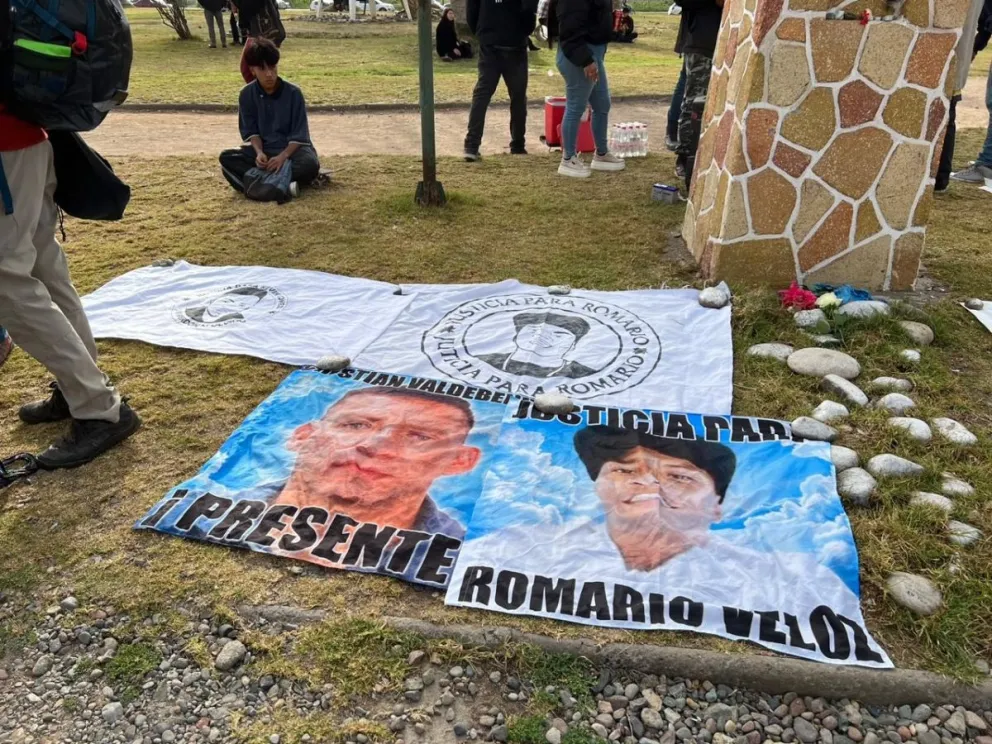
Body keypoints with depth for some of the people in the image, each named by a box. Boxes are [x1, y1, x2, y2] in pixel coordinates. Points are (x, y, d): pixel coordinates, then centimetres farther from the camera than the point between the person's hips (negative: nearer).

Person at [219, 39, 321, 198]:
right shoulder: (247, 94, -4)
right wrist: (259, 152, -20)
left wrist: (283, 156, -27)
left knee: (310, 163, -37)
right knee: (226, 157, -21)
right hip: (264, 148, 3)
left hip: (292, 148, -3)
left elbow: (299, 135, -12)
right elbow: (250, 131, 1)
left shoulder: (293, 93, -12)